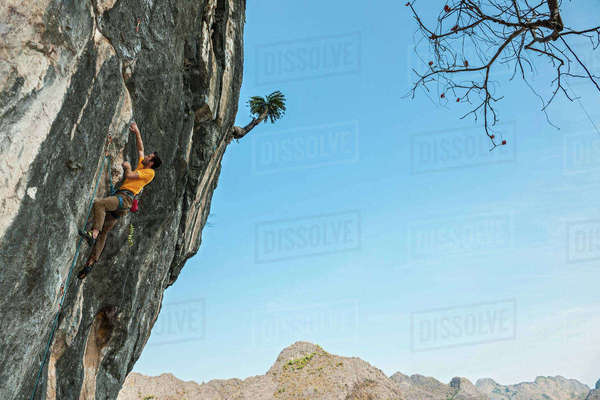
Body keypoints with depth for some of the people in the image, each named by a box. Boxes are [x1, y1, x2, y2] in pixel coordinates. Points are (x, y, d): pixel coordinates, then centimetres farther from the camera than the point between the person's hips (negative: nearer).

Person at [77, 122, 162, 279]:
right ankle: (90, 262, -6)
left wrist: (126, 166, 13)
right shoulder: (141, 166, 28)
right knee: (104, 232, 0)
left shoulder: (149, 172, 2)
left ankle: (93, 234, -45)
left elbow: (129, 175, -7)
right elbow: (140, 148, 39)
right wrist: (137, 132, 38)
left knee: (99, 203, -33)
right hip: (120, 199, 9)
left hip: (125, 197, -9)